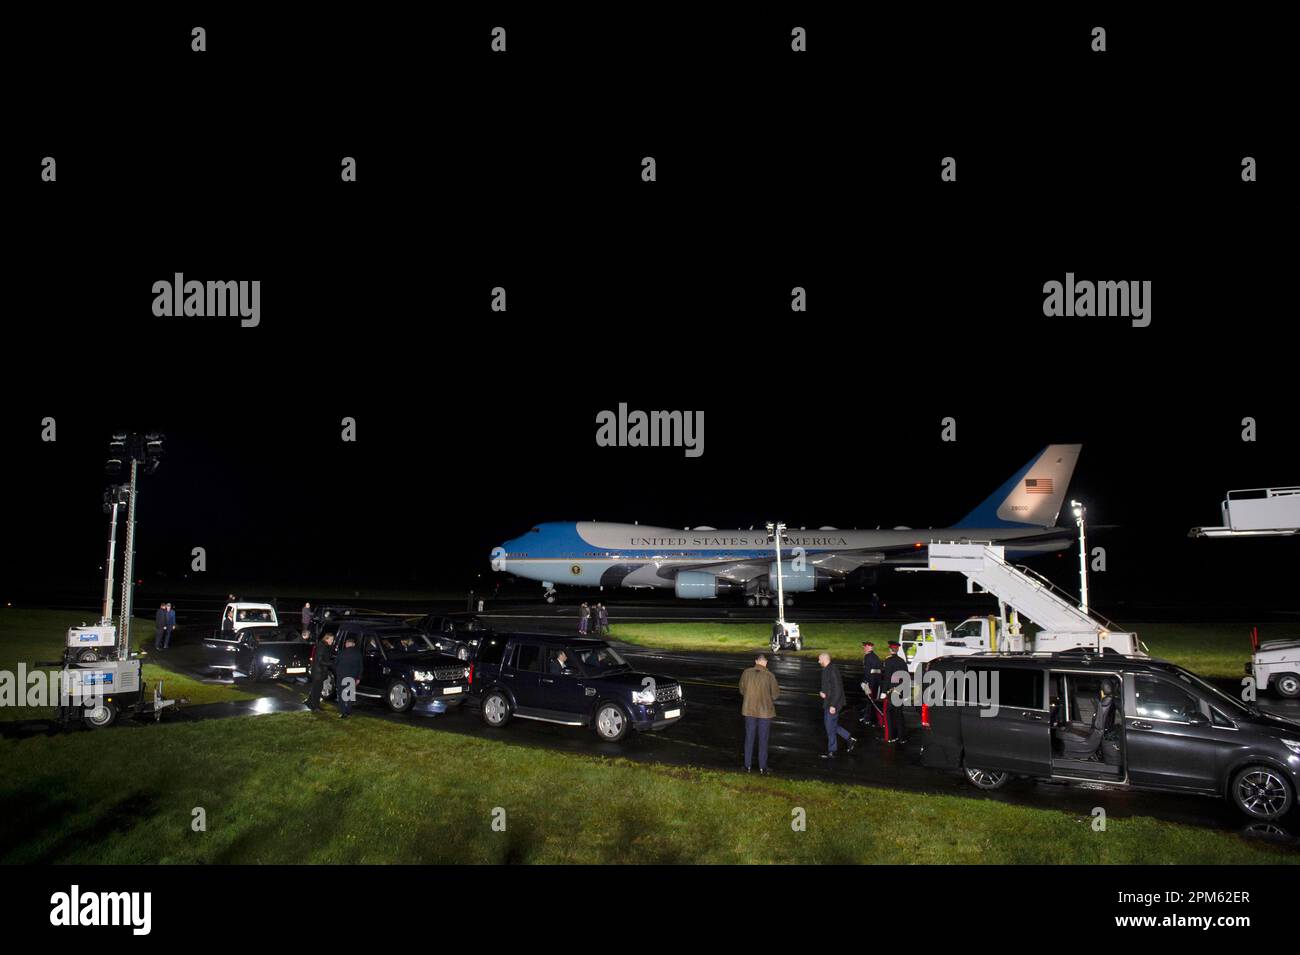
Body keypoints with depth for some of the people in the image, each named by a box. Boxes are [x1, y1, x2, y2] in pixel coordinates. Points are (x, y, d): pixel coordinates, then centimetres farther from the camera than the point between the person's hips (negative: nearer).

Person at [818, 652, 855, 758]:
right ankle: (850, 739, 28)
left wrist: (833, 705, -24)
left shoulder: (833, 670, -22)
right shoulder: (826, 670, 8)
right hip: (828, 702, 10)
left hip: (833, 704, -10)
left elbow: (837, 689, -24)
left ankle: (831, 752, 13)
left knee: (830, 727, 1)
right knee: (832, 725, 18)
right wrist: (822, 692, -1)